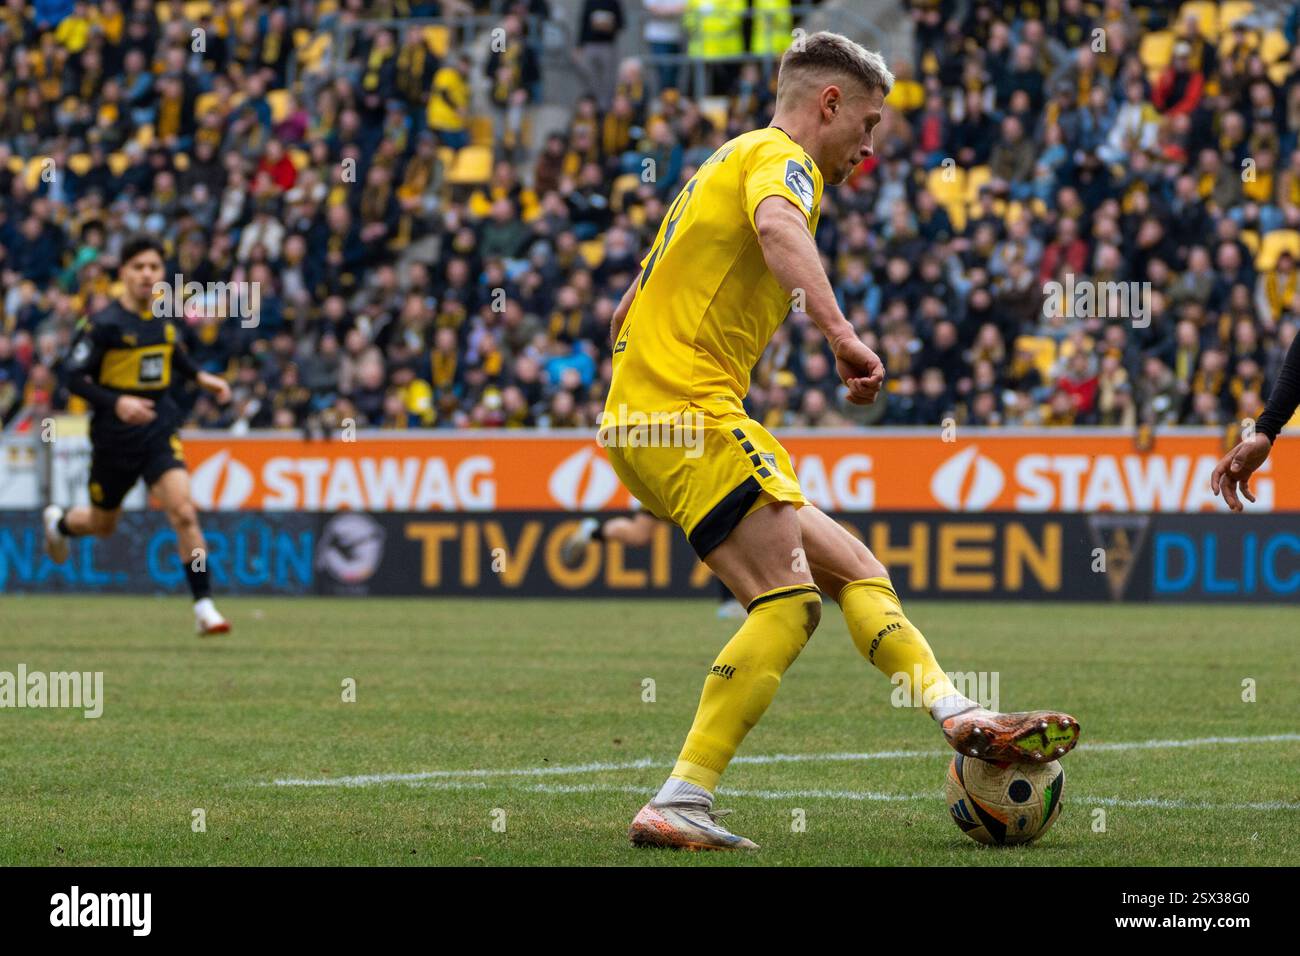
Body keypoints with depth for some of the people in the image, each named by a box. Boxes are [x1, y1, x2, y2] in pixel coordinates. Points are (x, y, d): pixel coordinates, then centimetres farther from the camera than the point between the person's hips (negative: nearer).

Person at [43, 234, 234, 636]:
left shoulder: (164, 317, 2)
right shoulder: (103, 324, -14)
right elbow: (74, 378, -14)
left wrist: (200, 377, 9)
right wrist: (116, 403, -27)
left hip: (159, 432, 3)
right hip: (114, 437, -3)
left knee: (184, 514, -17)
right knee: (102, 524, 17)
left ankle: (204, 607, -14)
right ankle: (58, 523, 54)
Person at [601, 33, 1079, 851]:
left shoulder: (732, 161, 27)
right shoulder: (779, 156, -3)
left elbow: (628, 313, 30)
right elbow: (777, 226, -30)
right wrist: (843, 335, -38)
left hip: (643, 414, 11)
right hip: (689, 411, -11)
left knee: (852, 567, 9)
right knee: (790, 604, -17)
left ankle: (962, 717, -1)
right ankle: (678, 806, -22)